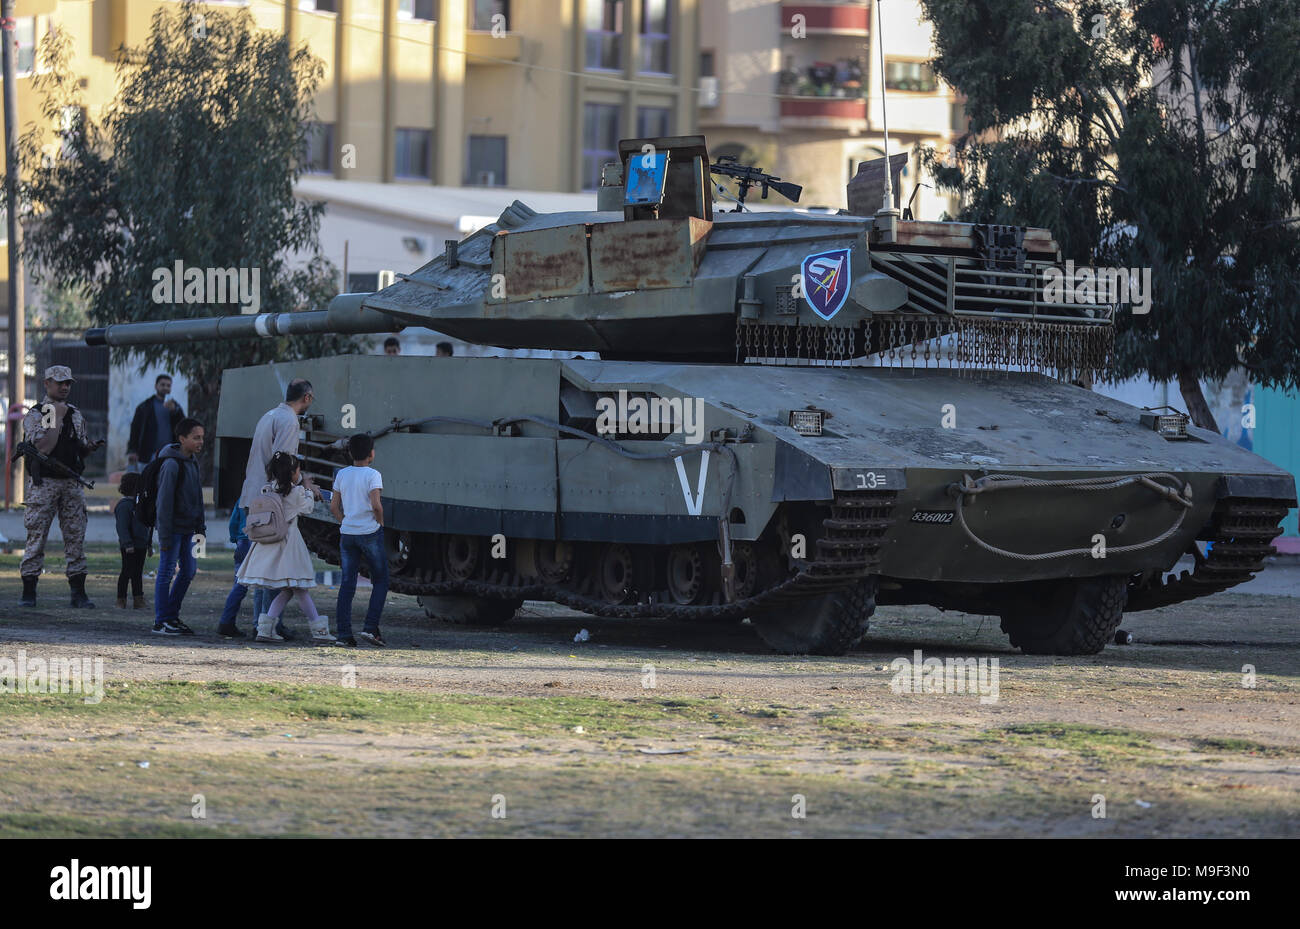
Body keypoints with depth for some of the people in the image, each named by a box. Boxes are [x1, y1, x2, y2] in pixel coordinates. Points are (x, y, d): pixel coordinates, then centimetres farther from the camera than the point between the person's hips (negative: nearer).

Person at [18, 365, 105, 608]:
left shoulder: (76, 415, 14)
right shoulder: (35, 415, -4)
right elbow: (44, 447, -18)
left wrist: (90, 447, -3)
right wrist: (57, 417, -14)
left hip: (72, 483, 5)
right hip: (43, 483, -5)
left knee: (76, 537, 3)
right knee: (36, 538, -4)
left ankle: (79, 593, 6)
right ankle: (28, 593, 1)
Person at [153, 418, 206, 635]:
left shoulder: (193, 462, 12)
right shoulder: (172, 464, -15)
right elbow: (165, 501, -17)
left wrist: (201, 527, 19)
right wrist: (165, 535, -19)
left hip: (187, 527, 9)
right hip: (173, 527, -9)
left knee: (189, 570, 10)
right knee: (167, 572, -4)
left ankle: (172, 615, 20)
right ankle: (161, 621, 0)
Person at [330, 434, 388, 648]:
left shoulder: (342, 475, 6)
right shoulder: (372, 475, -9)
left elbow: (334, 506, 7)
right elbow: (376, 504, -19)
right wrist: (380, 523, -3)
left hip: (347, 534, 5)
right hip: (370, 533, -5)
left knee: (347, 583, 6)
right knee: (380, 581, 9)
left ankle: (344, 634, 0)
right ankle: (370, 628, -2)